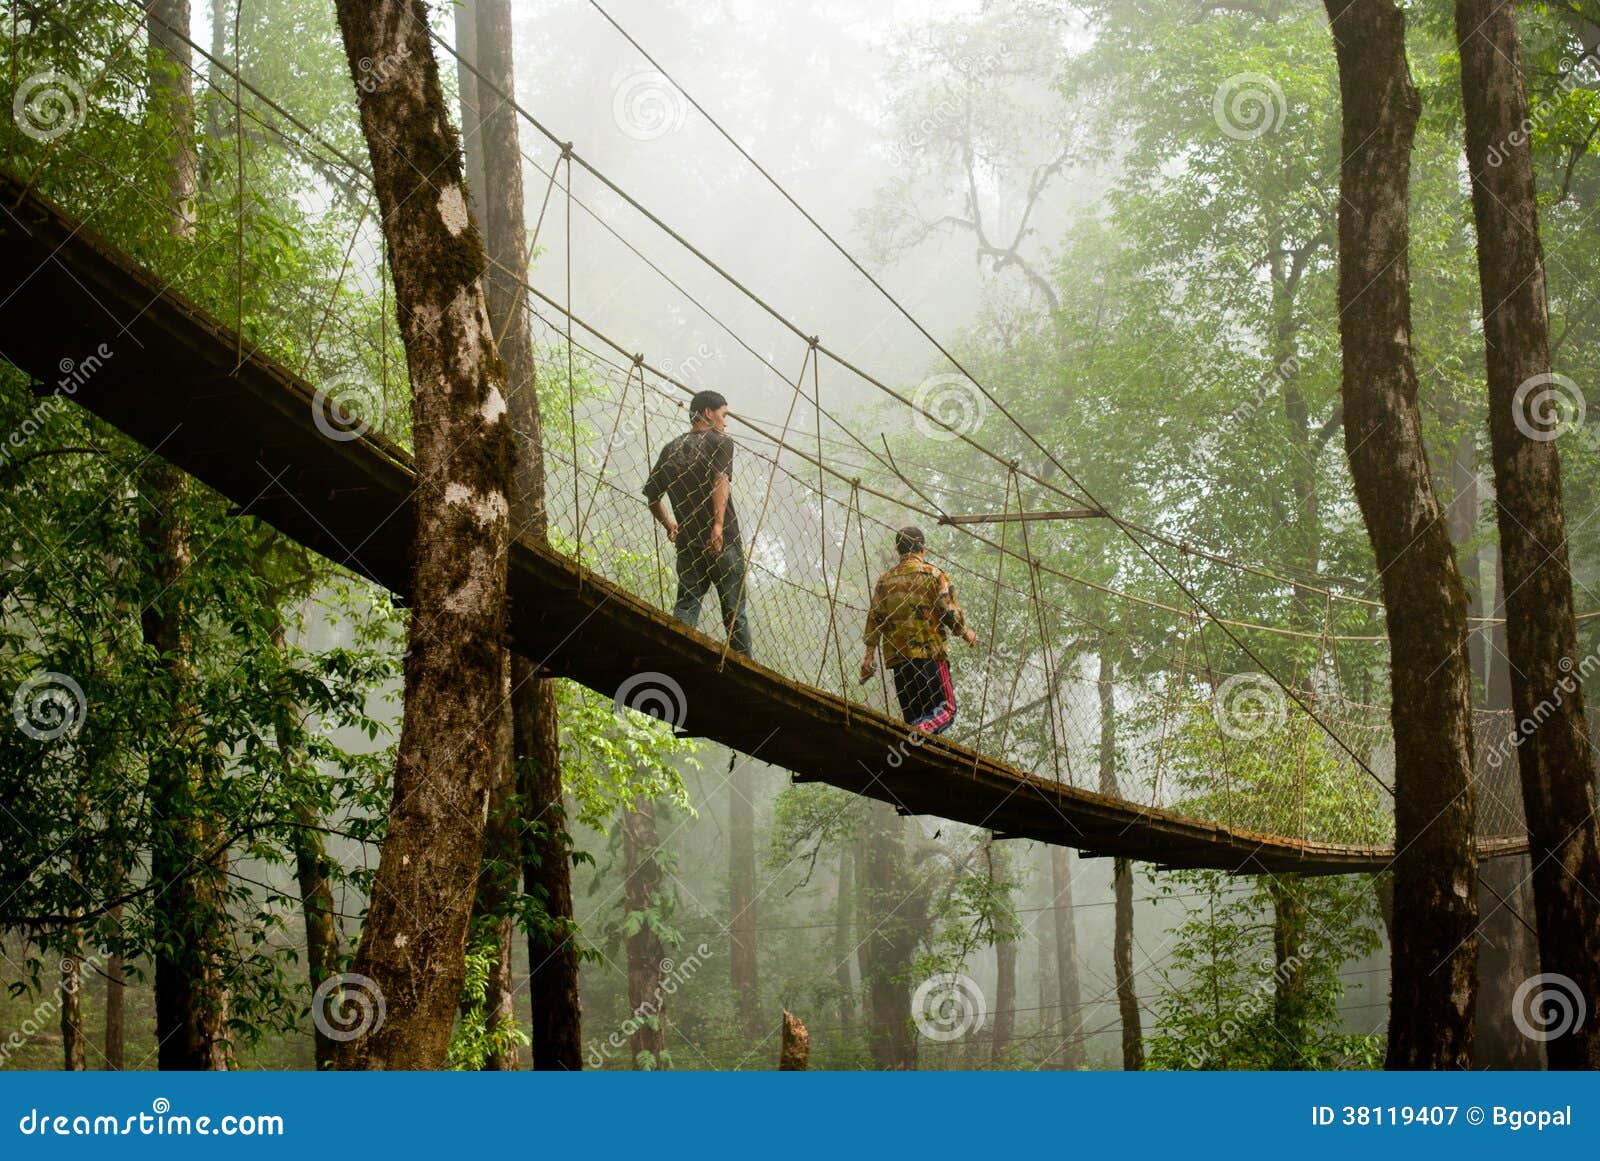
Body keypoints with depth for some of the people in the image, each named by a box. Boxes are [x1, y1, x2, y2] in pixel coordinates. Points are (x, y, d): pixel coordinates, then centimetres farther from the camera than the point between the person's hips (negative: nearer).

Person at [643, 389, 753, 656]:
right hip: (723, 543, -4)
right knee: (734, 613, 3)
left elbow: (652, 497, 18)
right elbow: (720, 481, -19)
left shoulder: (671, 450, 15)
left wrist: (668, 525, 34)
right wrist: (718, 524, -27)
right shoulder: (721, 442, -1)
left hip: (687, 545, 4)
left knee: (685, 609, 4)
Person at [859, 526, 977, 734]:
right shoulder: (932, 574, 0)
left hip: (897, 656, 5)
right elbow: (950, 611, -5)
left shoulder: (885, 580, 14)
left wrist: (869, 654, 9)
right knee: (946, 709, -5)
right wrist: (965, 633, 12)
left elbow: (874, 617, 9)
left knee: (914, 716, 11)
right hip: (929, 652, -5)